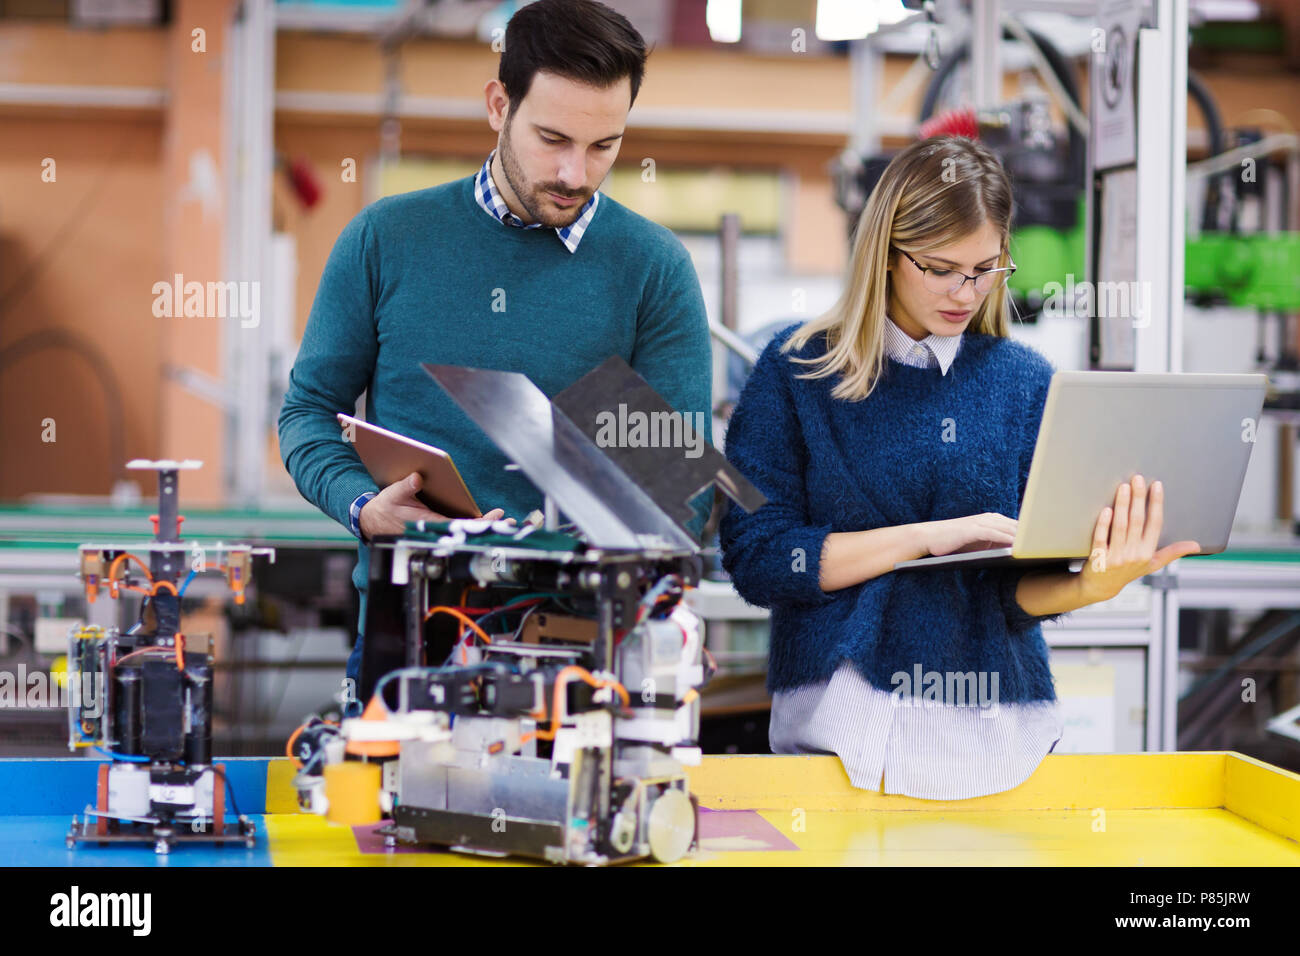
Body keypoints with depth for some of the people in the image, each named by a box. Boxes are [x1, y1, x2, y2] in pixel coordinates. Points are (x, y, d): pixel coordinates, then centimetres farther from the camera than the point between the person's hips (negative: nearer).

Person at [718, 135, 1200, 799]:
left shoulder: (1026, 382, 8)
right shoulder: (795, 370, 1)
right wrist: (926, 536, -13)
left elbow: (1021, 589, 2)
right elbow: (754, 557, -7)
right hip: (841, 725, -2)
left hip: (995, 732, 2)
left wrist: (1091, 585, -20)